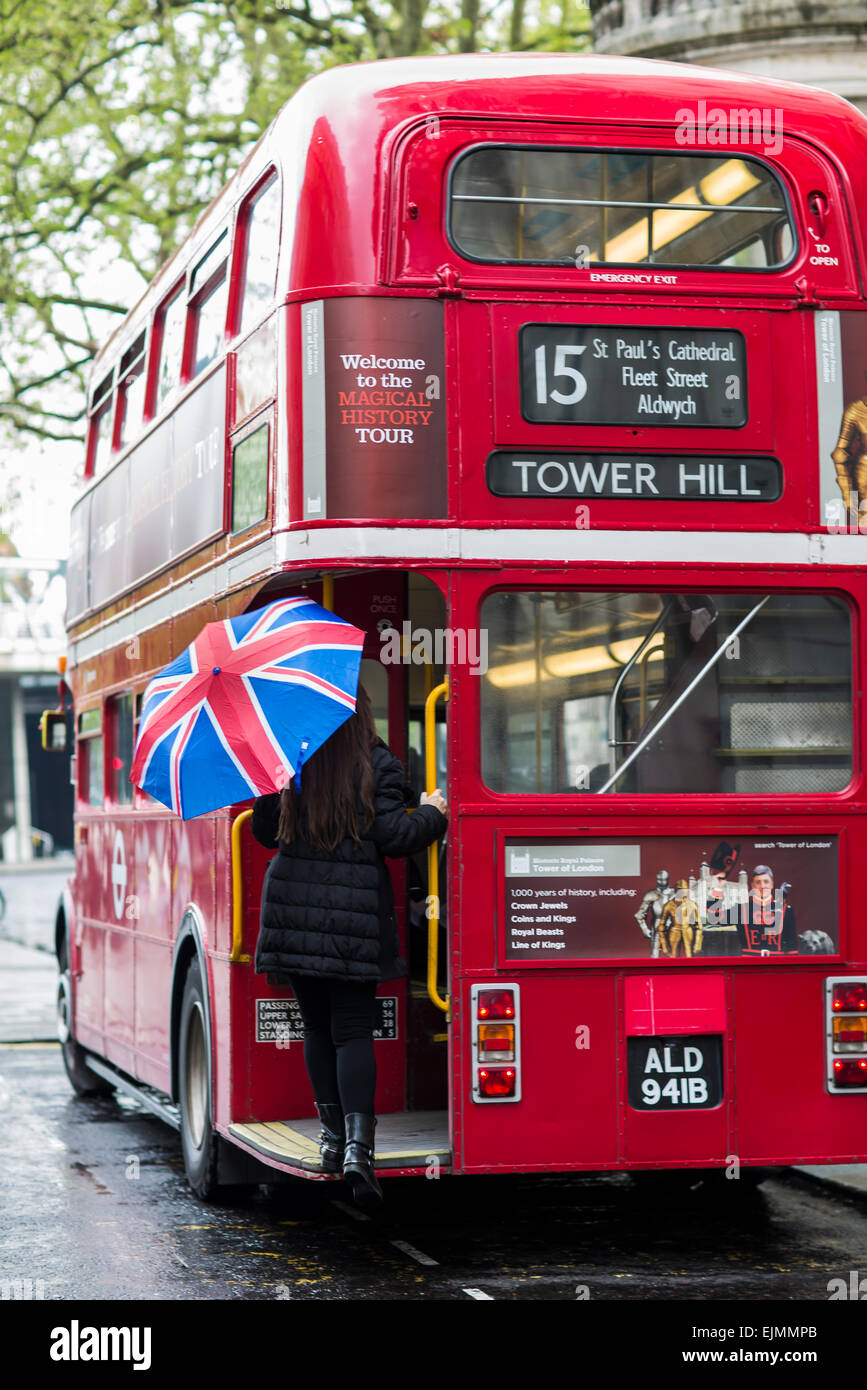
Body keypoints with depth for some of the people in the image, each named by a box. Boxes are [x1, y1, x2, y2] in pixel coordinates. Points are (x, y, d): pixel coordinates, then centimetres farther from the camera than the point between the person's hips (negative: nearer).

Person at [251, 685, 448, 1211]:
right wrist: (433, 813, 10)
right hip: (355, 916, -2)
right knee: (354, 1030, -1)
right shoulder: (379, 765, -4)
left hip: (294, 910, 2)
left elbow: (265, 831, 12)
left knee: (318, 1027, 13)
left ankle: (333, 1136, 17)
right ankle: (358, 1145, -15)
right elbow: (393, 837, -7)